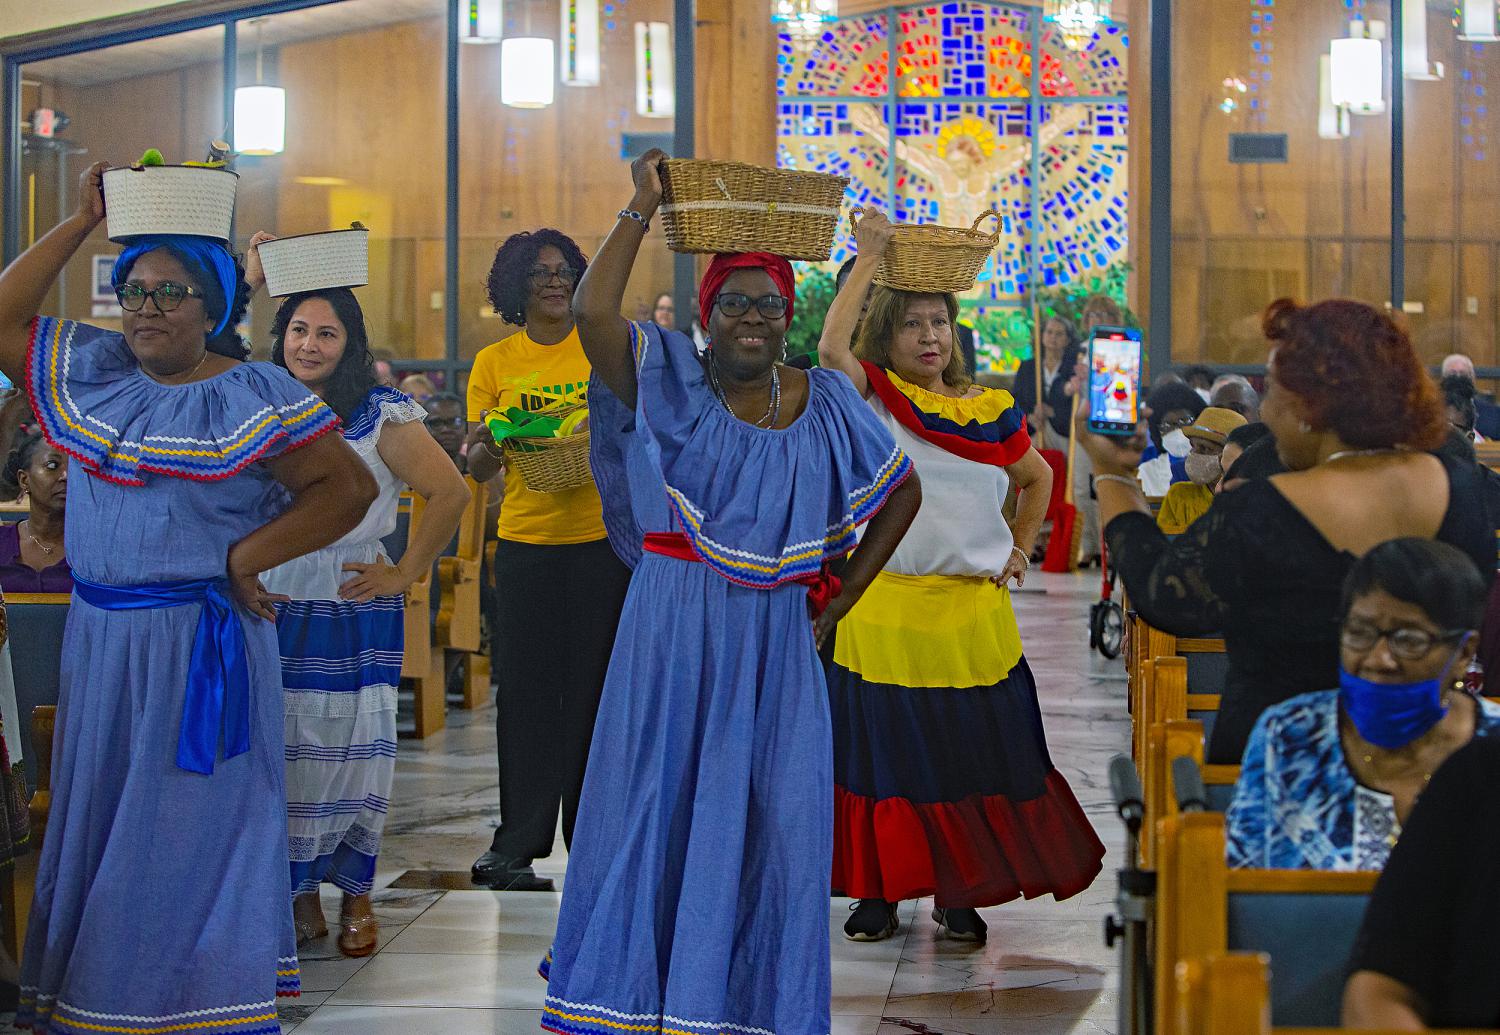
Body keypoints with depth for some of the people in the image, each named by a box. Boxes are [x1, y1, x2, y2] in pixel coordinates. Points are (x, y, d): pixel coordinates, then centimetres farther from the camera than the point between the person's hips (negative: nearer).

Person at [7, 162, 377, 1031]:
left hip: (204, 641, -5)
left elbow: (349, 486, -7)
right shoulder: (90, 371, 7)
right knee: (96, 818, 12)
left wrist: (248, 555, -13)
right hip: (100, 635, 5)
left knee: (192, 826, 1)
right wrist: (82, 223, 1)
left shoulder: (259, 396, -5)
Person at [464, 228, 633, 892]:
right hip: (525, 544, 1)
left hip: (603, 539, -1)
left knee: (596, 689, 1)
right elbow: (477, 469, 7)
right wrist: (489, 445, -15)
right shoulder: (495, 363, 7)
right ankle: (518, 845, 6)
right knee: (526, 693, 0)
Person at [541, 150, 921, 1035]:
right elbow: (594, 311, -20)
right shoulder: (672, 380, -1)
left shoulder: (825, 403, 7)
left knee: (776, 824, 2)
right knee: (655, 805, 0)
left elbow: (902, 493, 18)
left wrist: (840, 598, 10)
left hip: (777, 641, 2)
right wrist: (643, 210, -14)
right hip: (676, 632, -2)